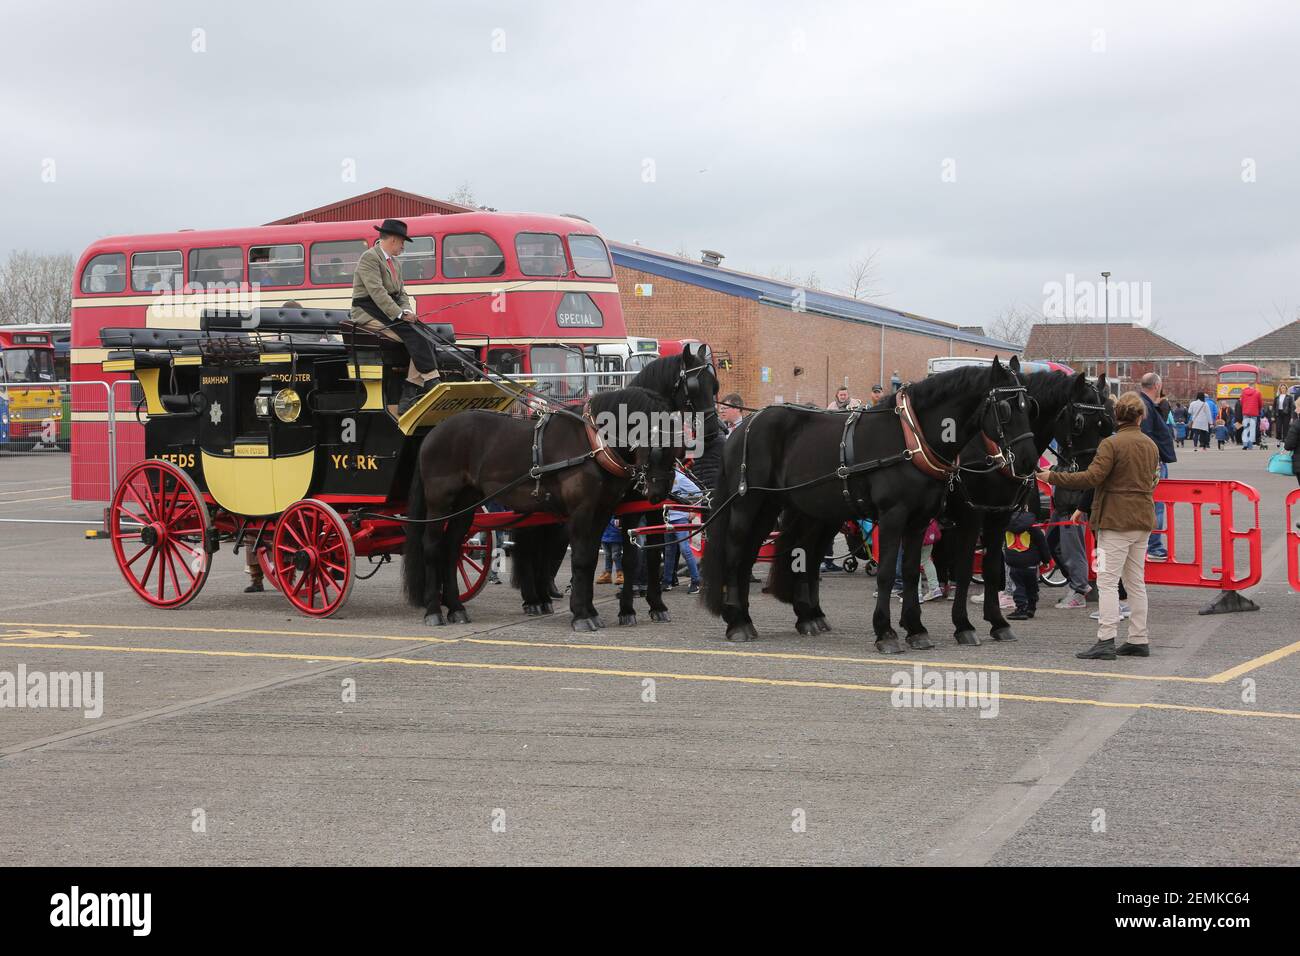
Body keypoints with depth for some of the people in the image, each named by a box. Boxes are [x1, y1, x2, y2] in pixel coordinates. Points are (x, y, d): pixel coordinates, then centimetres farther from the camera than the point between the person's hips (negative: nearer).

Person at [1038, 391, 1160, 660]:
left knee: (1107, 581, -7)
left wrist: (1053, 477, -15)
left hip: (1117, 519, -7)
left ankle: (1106, 641, -13)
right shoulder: (1151, 445, 10)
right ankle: (1139, 640, 16)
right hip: (1143, 519, 7)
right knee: (1136, 582, 14)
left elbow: (1092, 477, -20)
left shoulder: (1111, 444, -13)